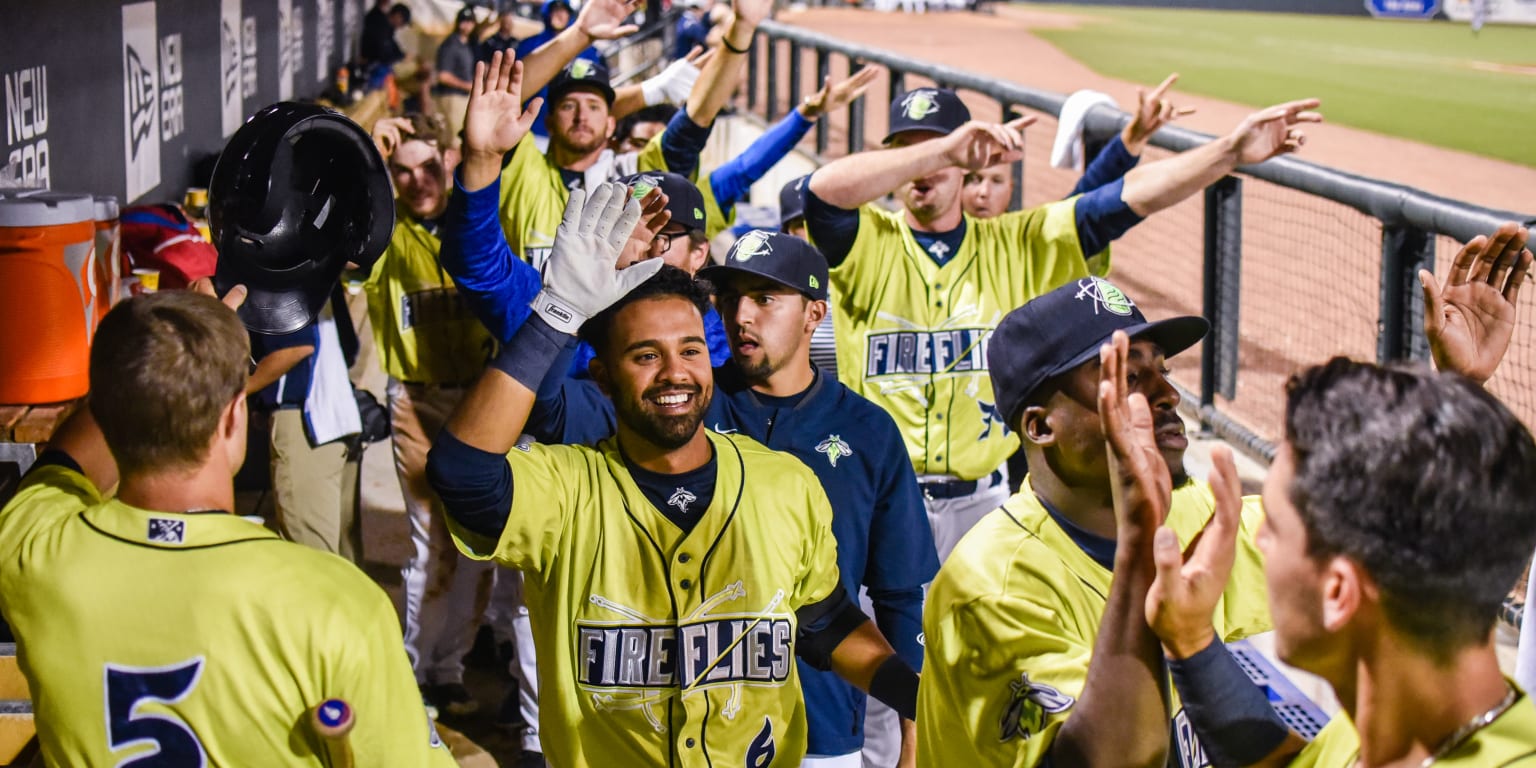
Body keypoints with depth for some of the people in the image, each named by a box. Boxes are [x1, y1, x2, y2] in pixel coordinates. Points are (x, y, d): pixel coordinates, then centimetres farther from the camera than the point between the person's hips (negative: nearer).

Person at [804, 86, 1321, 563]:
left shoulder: (1021, 244, 7)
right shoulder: (866, 244, 0)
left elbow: (1131, 197, -2)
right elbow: (823, 189, -21)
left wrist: (1231, 152, -13)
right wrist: (944, 150, -28)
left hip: (984, 499, 2)